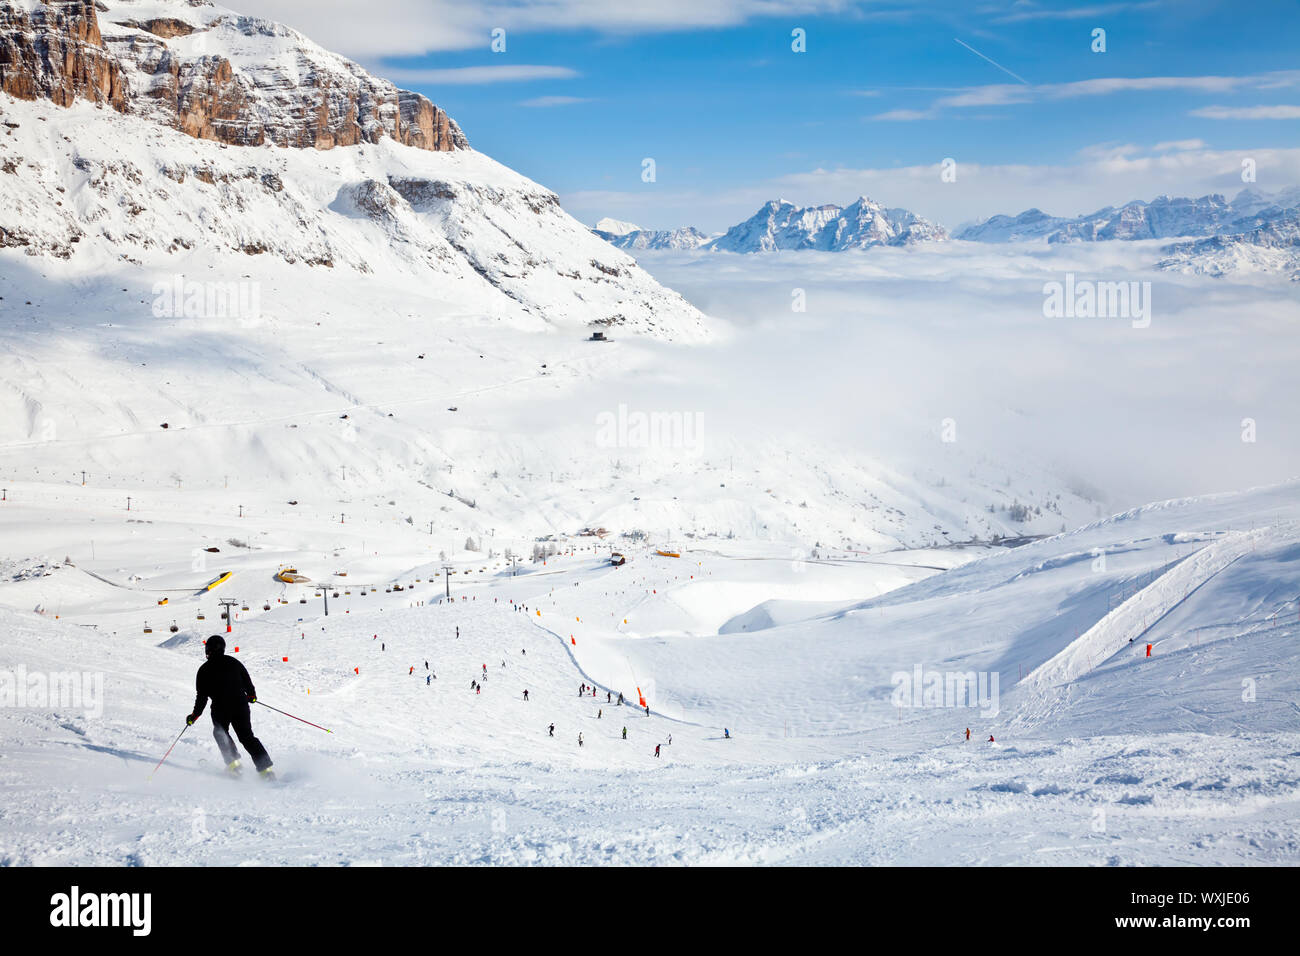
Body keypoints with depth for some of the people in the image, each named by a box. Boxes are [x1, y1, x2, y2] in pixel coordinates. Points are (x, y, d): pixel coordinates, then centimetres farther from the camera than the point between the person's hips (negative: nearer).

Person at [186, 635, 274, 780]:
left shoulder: (204, 670, -4)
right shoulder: (233, 662, 5)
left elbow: (202, 696, -6)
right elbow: (247, 681, 11)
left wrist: (195, 715, 2)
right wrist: (252, 695, 29)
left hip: (220, 709, -3)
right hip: (241, 705, 3)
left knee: (220, 734, 26)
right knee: (247, 737, 10)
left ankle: (233, 763, 11)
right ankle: (266, 769, -2)